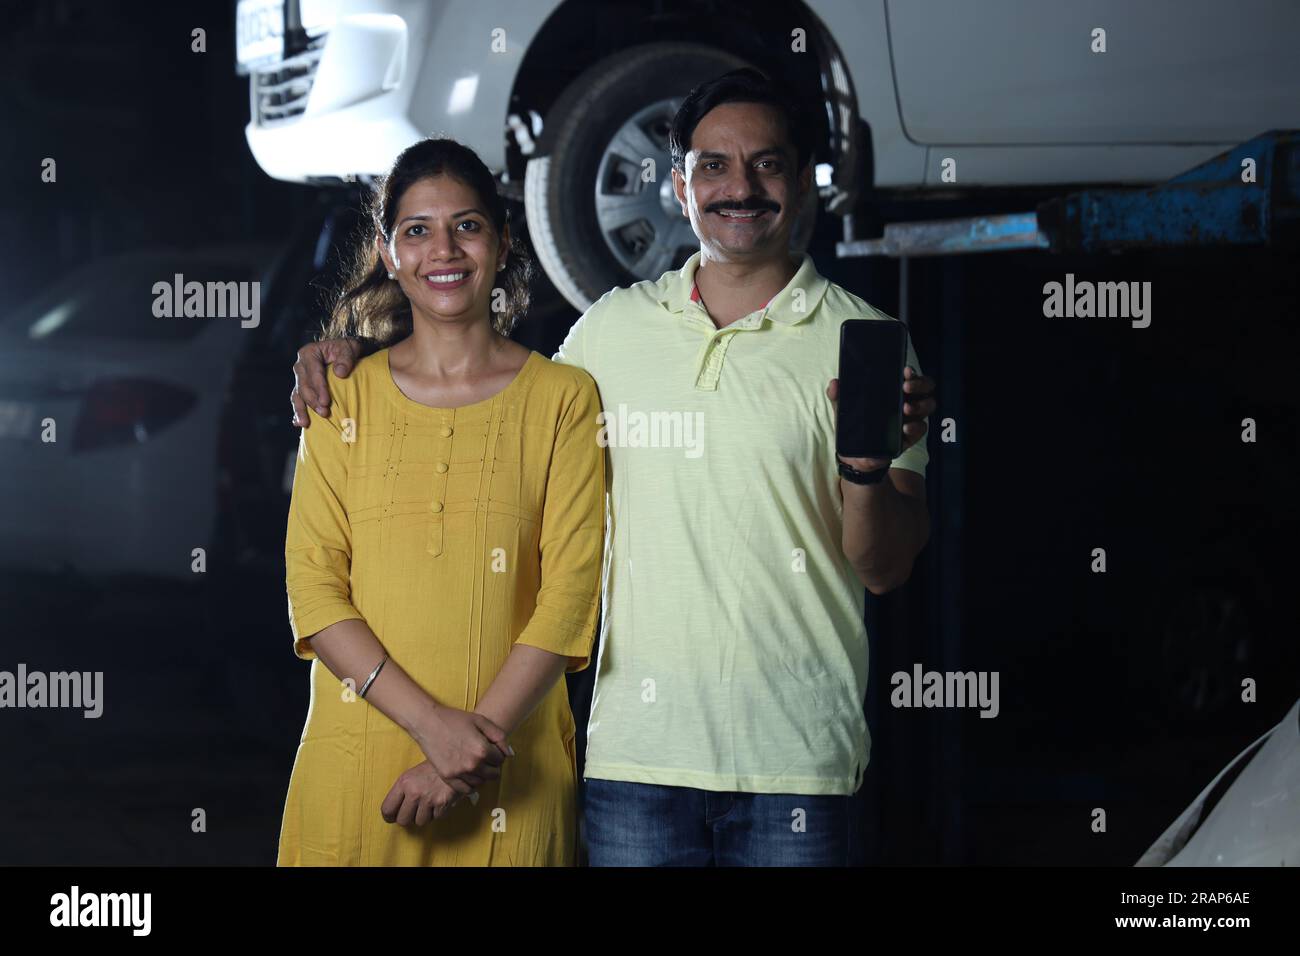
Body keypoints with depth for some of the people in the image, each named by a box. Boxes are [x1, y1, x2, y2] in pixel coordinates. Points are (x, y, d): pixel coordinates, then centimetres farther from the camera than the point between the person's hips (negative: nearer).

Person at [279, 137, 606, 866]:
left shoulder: (563, 398, 2)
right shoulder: (345, 395, 6)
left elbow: (570, 594, -4)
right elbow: (312, 585, -2)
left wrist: (476, 739, -14)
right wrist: (433, 724, -14)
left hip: (509, 772, -1)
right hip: (358, 755, 1)